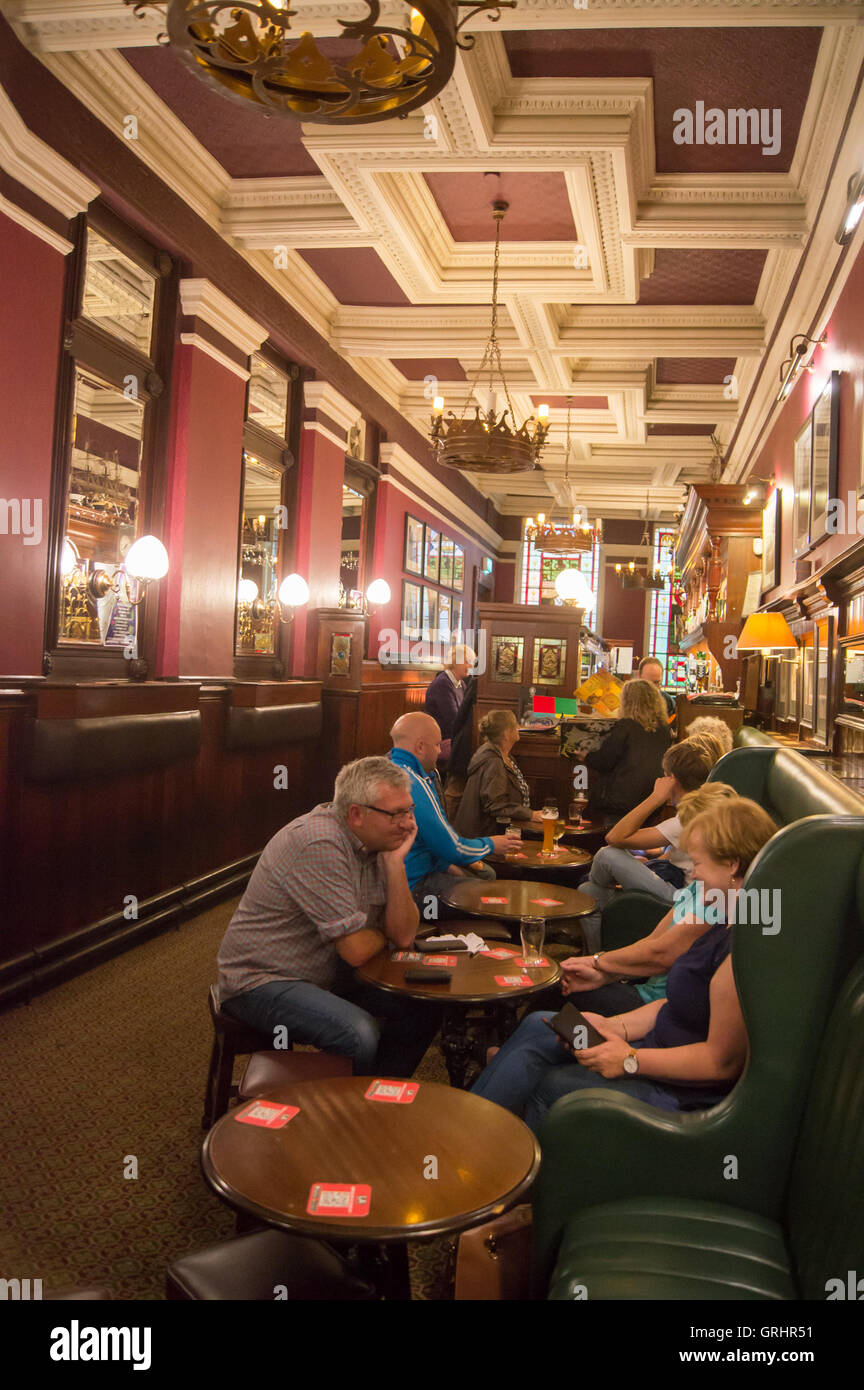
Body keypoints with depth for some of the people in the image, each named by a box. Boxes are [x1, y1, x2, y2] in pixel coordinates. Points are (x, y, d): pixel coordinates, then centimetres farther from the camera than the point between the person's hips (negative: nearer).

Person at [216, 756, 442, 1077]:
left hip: (329, 975, 9)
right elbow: (357, 949, -26)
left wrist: (395, 861, -15)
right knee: (360, 1036, -29)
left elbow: (403, 936, -5)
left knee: (425, 1005, 2)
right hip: (261, 981, -9)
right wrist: (381, 932, -3)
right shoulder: (319, 844, -27)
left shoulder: (377, 844, 0)